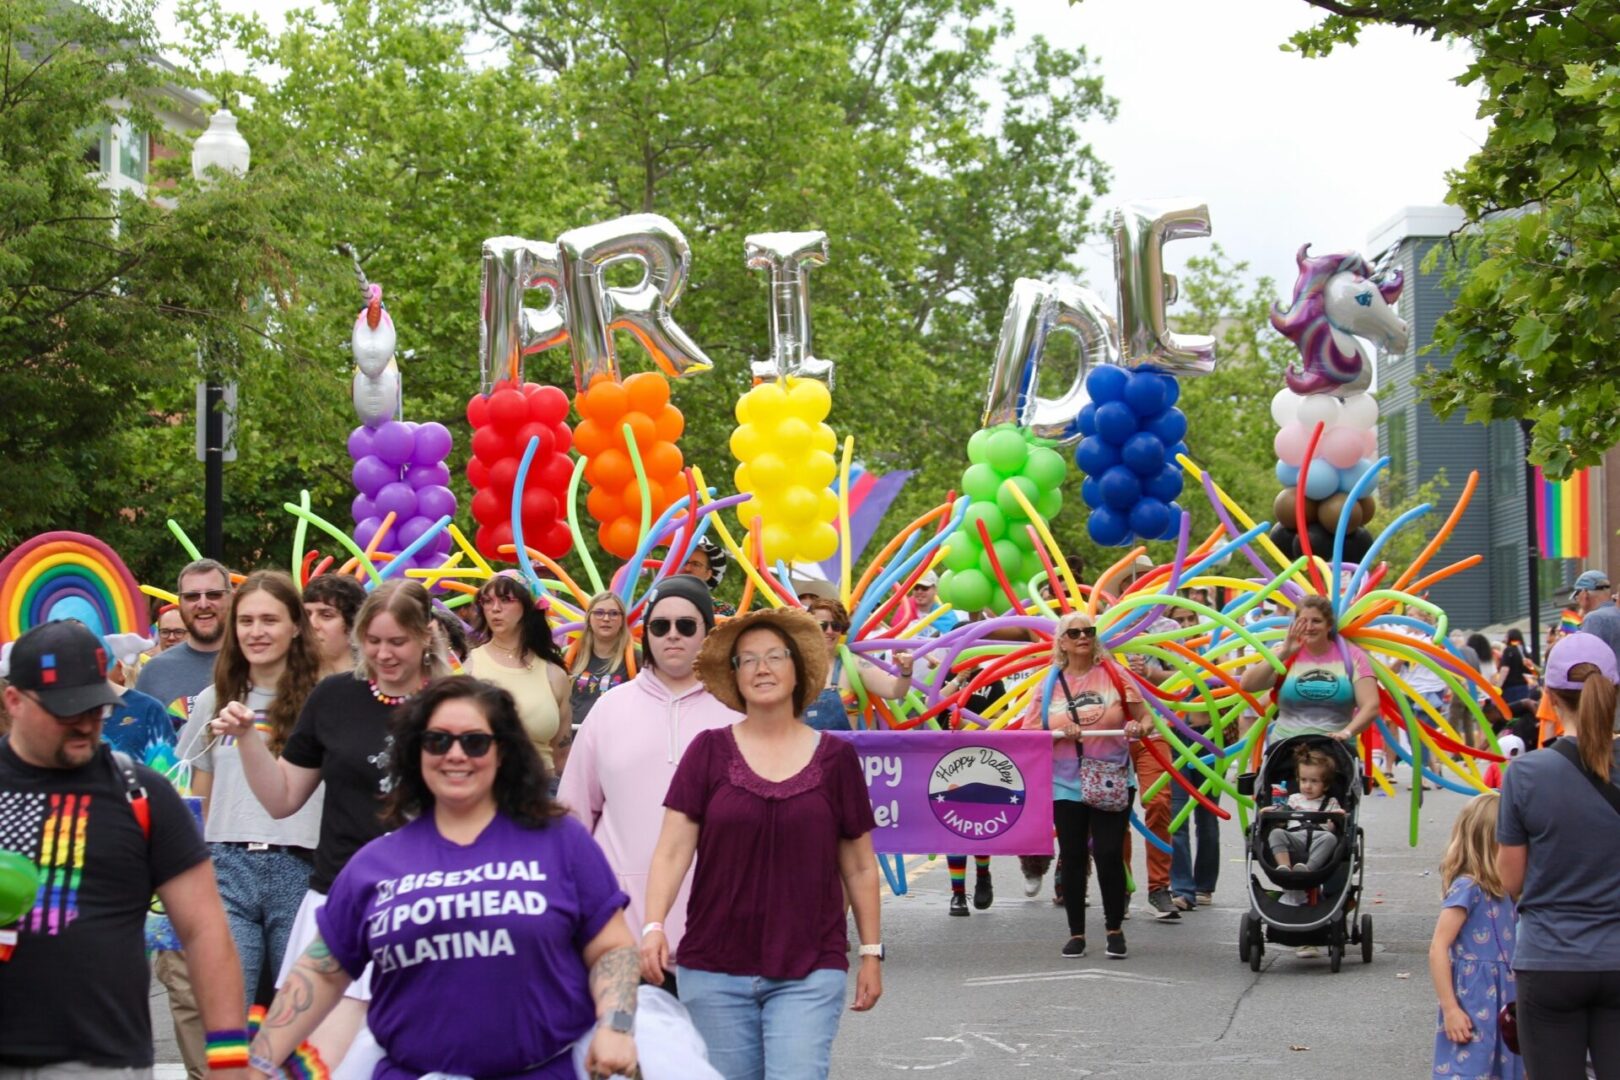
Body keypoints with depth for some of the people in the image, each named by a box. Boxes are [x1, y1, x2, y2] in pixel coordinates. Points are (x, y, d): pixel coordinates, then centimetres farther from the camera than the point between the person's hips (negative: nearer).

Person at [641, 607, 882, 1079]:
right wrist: (654, 925, -18)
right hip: (715, 970, 1)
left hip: (809, 973, -1)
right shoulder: (710, 751, 2)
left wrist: (871, 952, 8)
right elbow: (673, 850, -4)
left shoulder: (835, 757, 3)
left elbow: (859, 866, 9)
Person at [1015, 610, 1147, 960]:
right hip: (1066, 783, 1)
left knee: (1109, 854, -8)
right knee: (1072, 858, 5)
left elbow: (1142, 719, 6)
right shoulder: (1050, 684, 5)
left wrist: (1138, 728, -17)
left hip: (1111, 783, -1)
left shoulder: (1113, 676, 2)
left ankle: (1115, 929, 8)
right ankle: (1076, 933, 15)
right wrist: (1061, 733, -14)